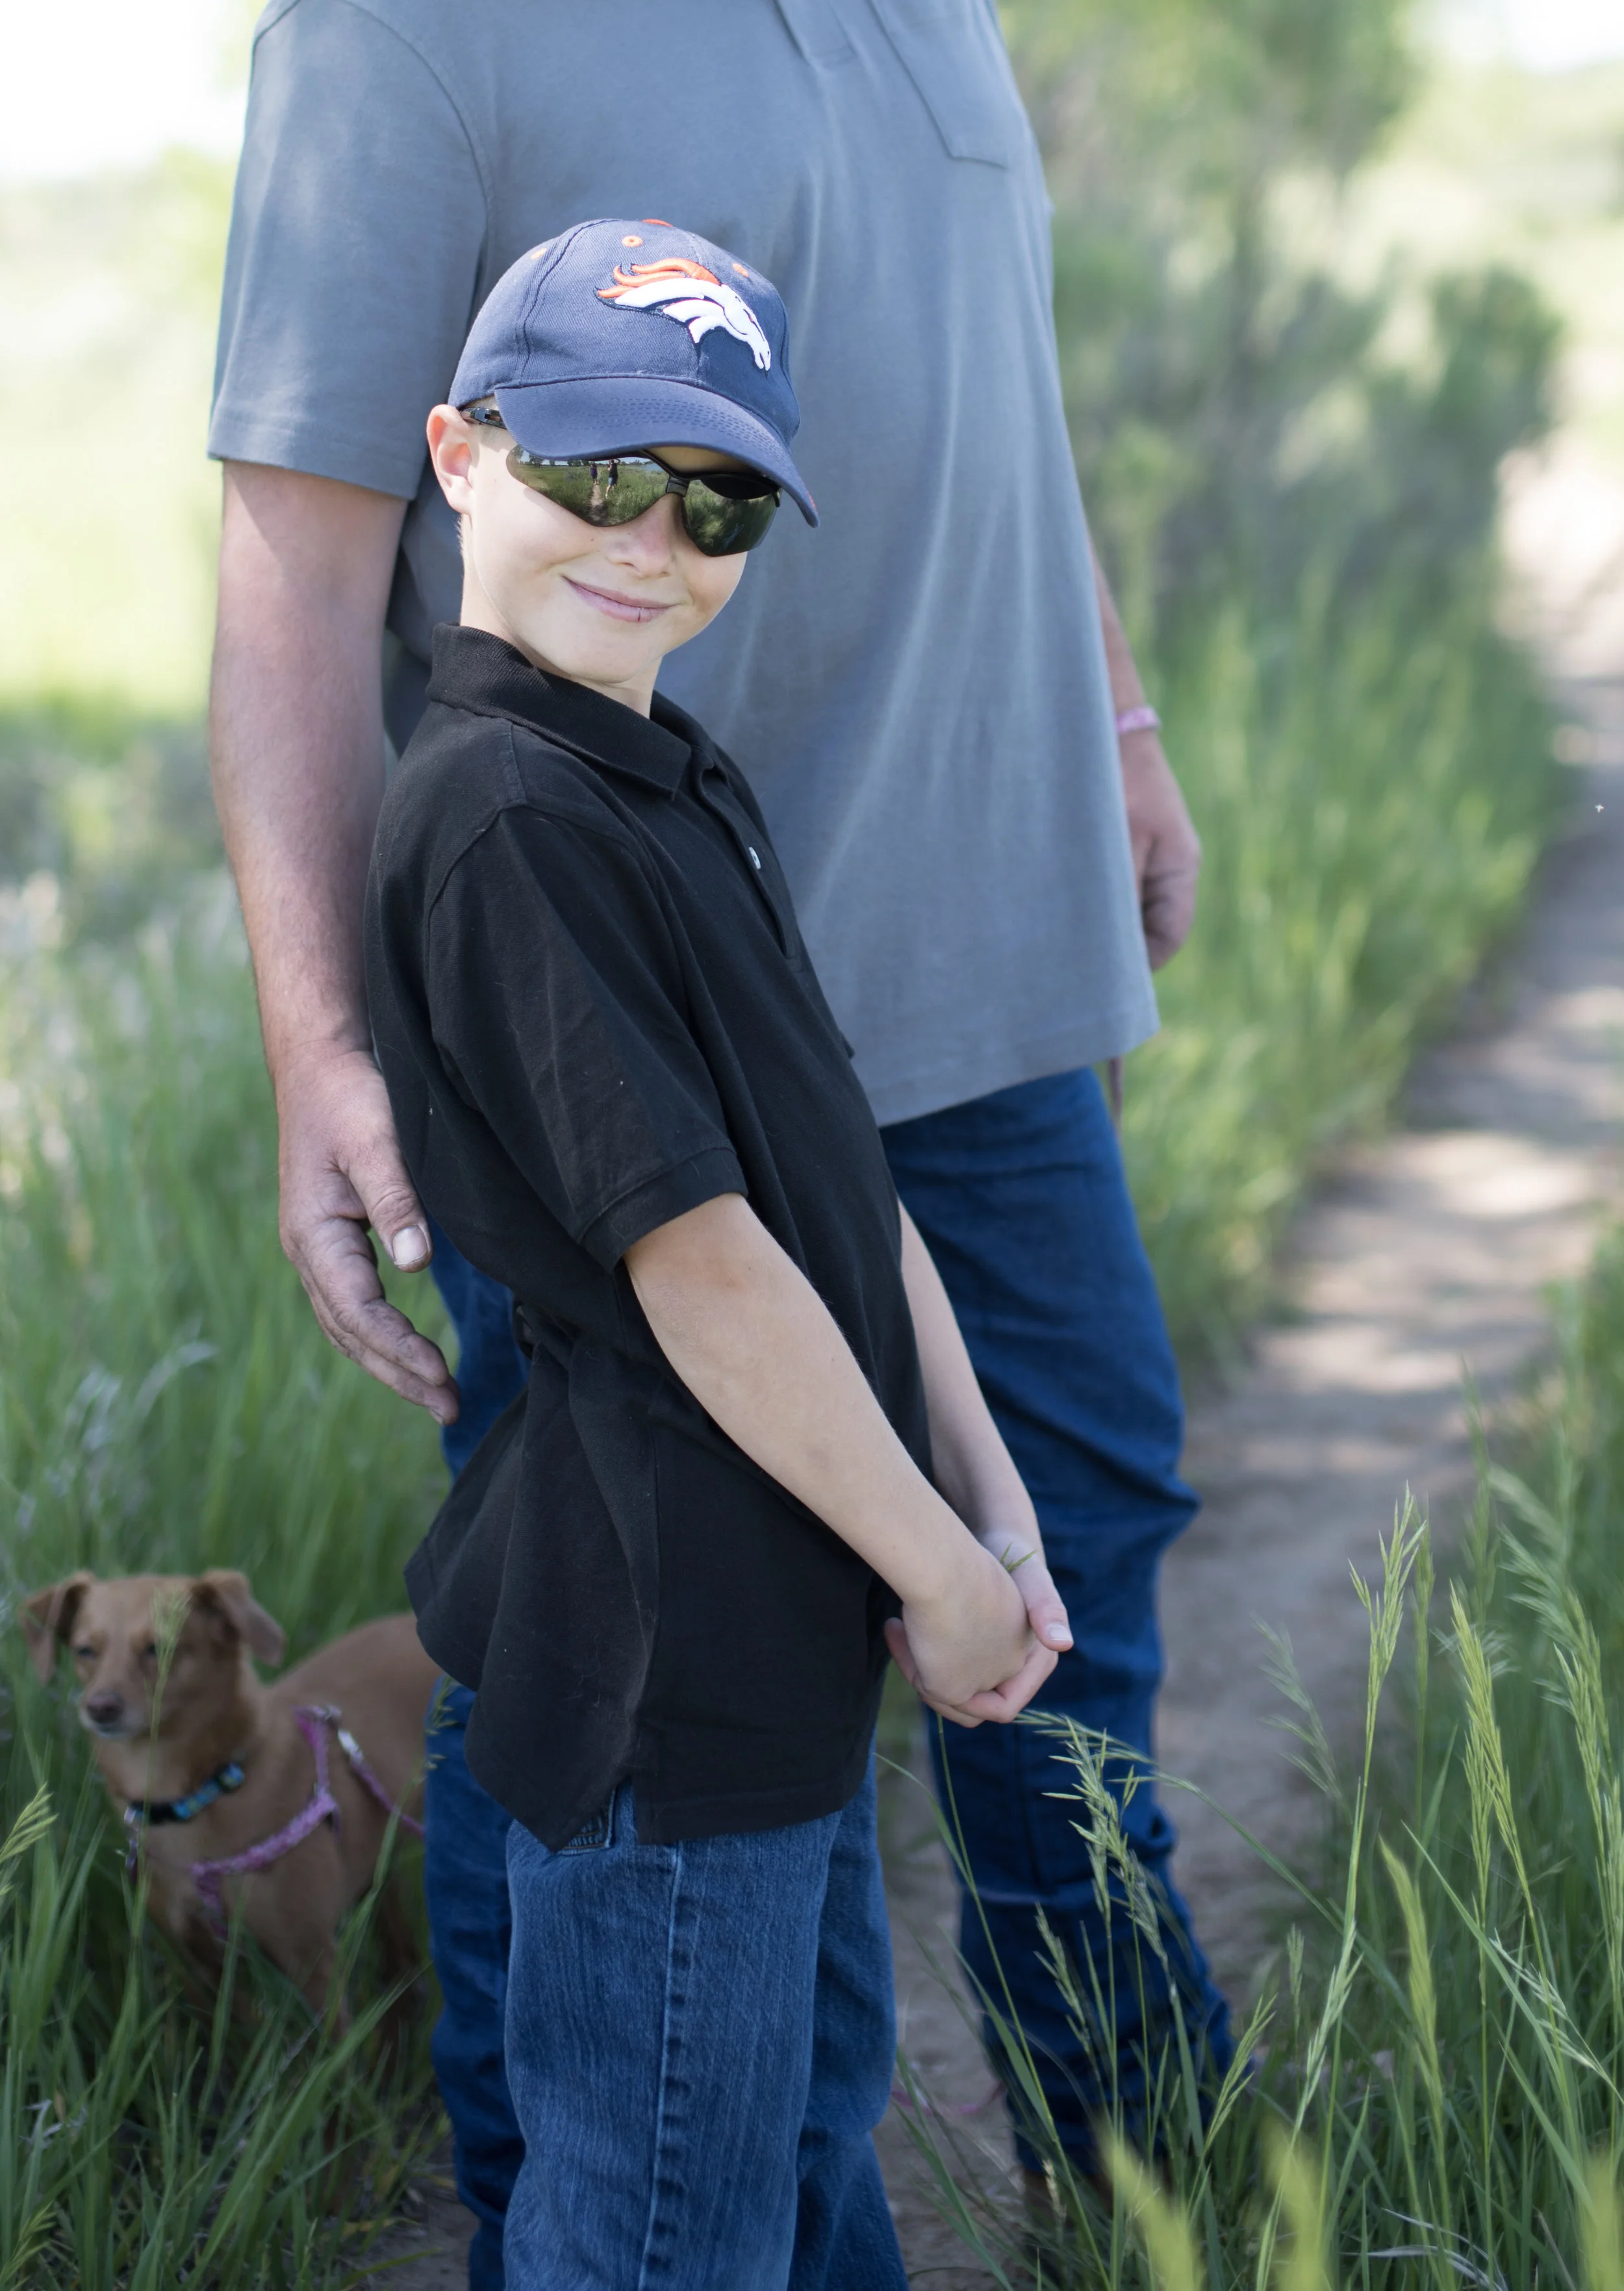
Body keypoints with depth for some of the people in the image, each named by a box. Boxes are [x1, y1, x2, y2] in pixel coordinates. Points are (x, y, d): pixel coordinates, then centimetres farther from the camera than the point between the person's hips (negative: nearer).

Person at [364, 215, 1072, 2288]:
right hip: (671, 1639, -10)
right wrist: (937, 1567, -13)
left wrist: (997, 1512, 7)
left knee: (822, 2102, 26)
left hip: (792, 1612, 10)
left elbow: (850, 1180, 12)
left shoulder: (683, 785, 11)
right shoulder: (505, 816, -20)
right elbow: (697, 1265, -22)